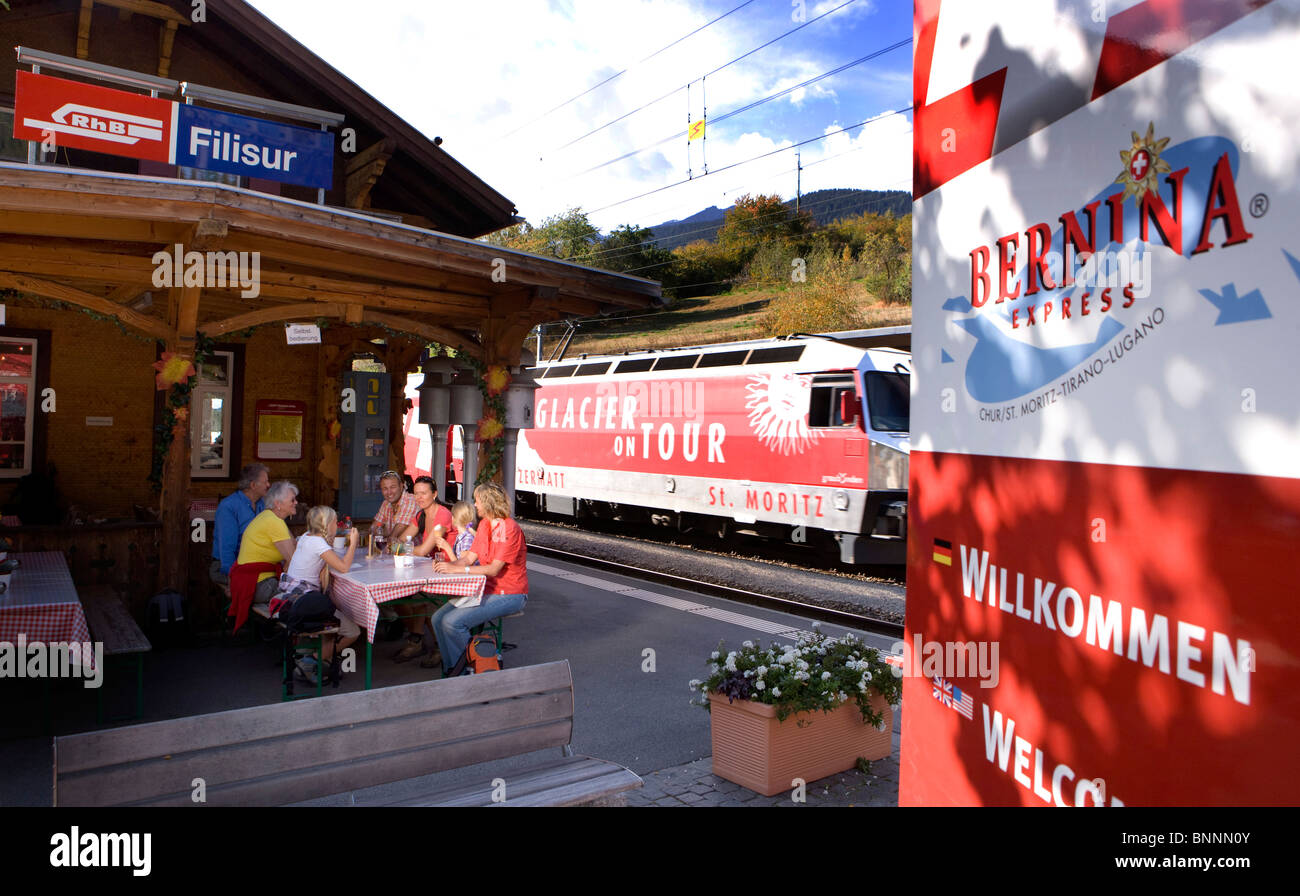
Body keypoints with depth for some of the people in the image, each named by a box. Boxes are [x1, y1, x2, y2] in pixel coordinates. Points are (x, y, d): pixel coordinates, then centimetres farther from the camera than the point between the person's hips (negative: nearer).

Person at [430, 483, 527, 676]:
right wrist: (447, 564, -10)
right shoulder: (484, 524, 12)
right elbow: (469, 557, 9)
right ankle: (451, 669, 6)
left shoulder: (509, 528, -17)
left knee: (453, 622, -22)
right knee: (438, 618, -4)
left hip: (508, 595, -9)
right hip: (486, 590, 9)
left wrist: (456, 569, -24)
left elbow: (494, 569, -22)